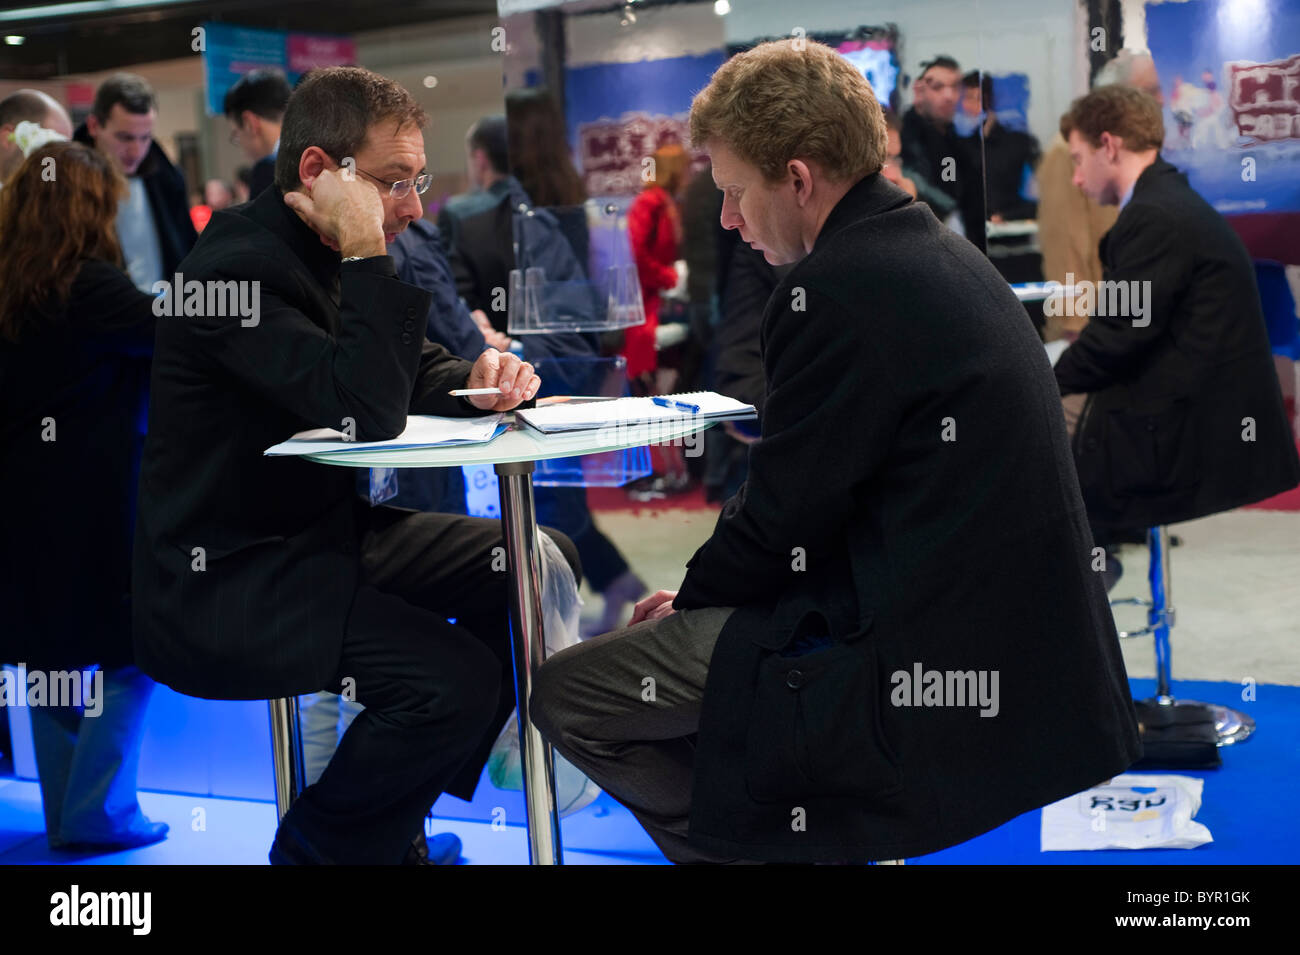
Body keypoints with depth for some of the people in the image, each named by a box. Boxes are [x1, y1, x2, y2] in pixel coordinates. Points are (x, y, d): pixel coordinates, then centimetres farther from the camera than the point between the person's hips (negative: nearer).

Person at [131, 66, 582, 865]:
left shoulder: (325, 257, 9)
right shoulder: (241, 264, -22)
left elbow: (411, 375, 17)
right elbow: (366, 414, -31)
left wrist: (478, 381, -5)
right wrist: (367, 255, -27)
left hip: (325, 532, 10)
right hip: (219, 585, -10)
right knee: (456, 678, -26)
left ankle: (403, 807, 17)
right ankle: (321, 844, 3)